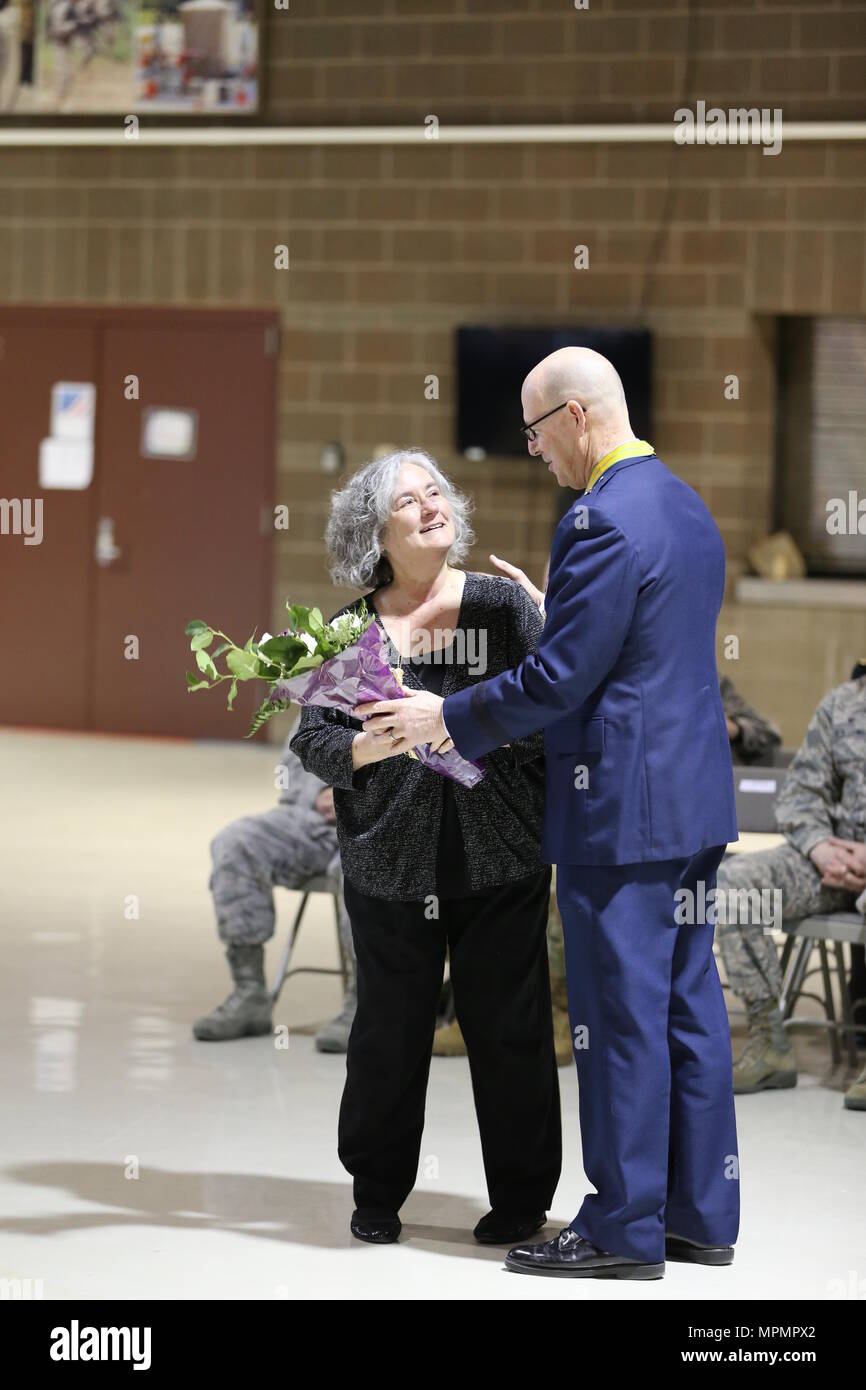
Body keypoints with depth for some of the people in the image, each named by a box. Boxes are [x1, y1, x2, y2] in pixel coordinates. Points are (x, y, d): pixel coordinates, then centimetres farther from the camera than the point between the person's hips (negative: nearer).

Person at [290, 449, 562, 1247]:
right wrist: (371, 745, -17)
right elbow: (311, 739, 1)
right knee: (389, 1032, 7)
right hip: (391, 866, 1)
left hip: (499, 860, -1)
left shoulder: (503, 606, 1)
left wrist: (464, 721, -19)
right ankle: (378, 1192, 23)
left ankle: (521, 1196, 16)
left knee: (509, 1030, 2)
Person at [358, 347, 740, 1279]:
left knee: (621, 1014, -2)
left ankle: (624, 1228, 4)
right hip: (694, 795, 10)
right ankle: (700, 1214, 18)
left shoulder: (603, 520, -18)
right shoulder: (685, 506, 12)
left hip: (622, 808, -10)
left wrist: (448, 719, -8)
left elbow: (560, 678, -18)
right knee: (687, 1005, 13)